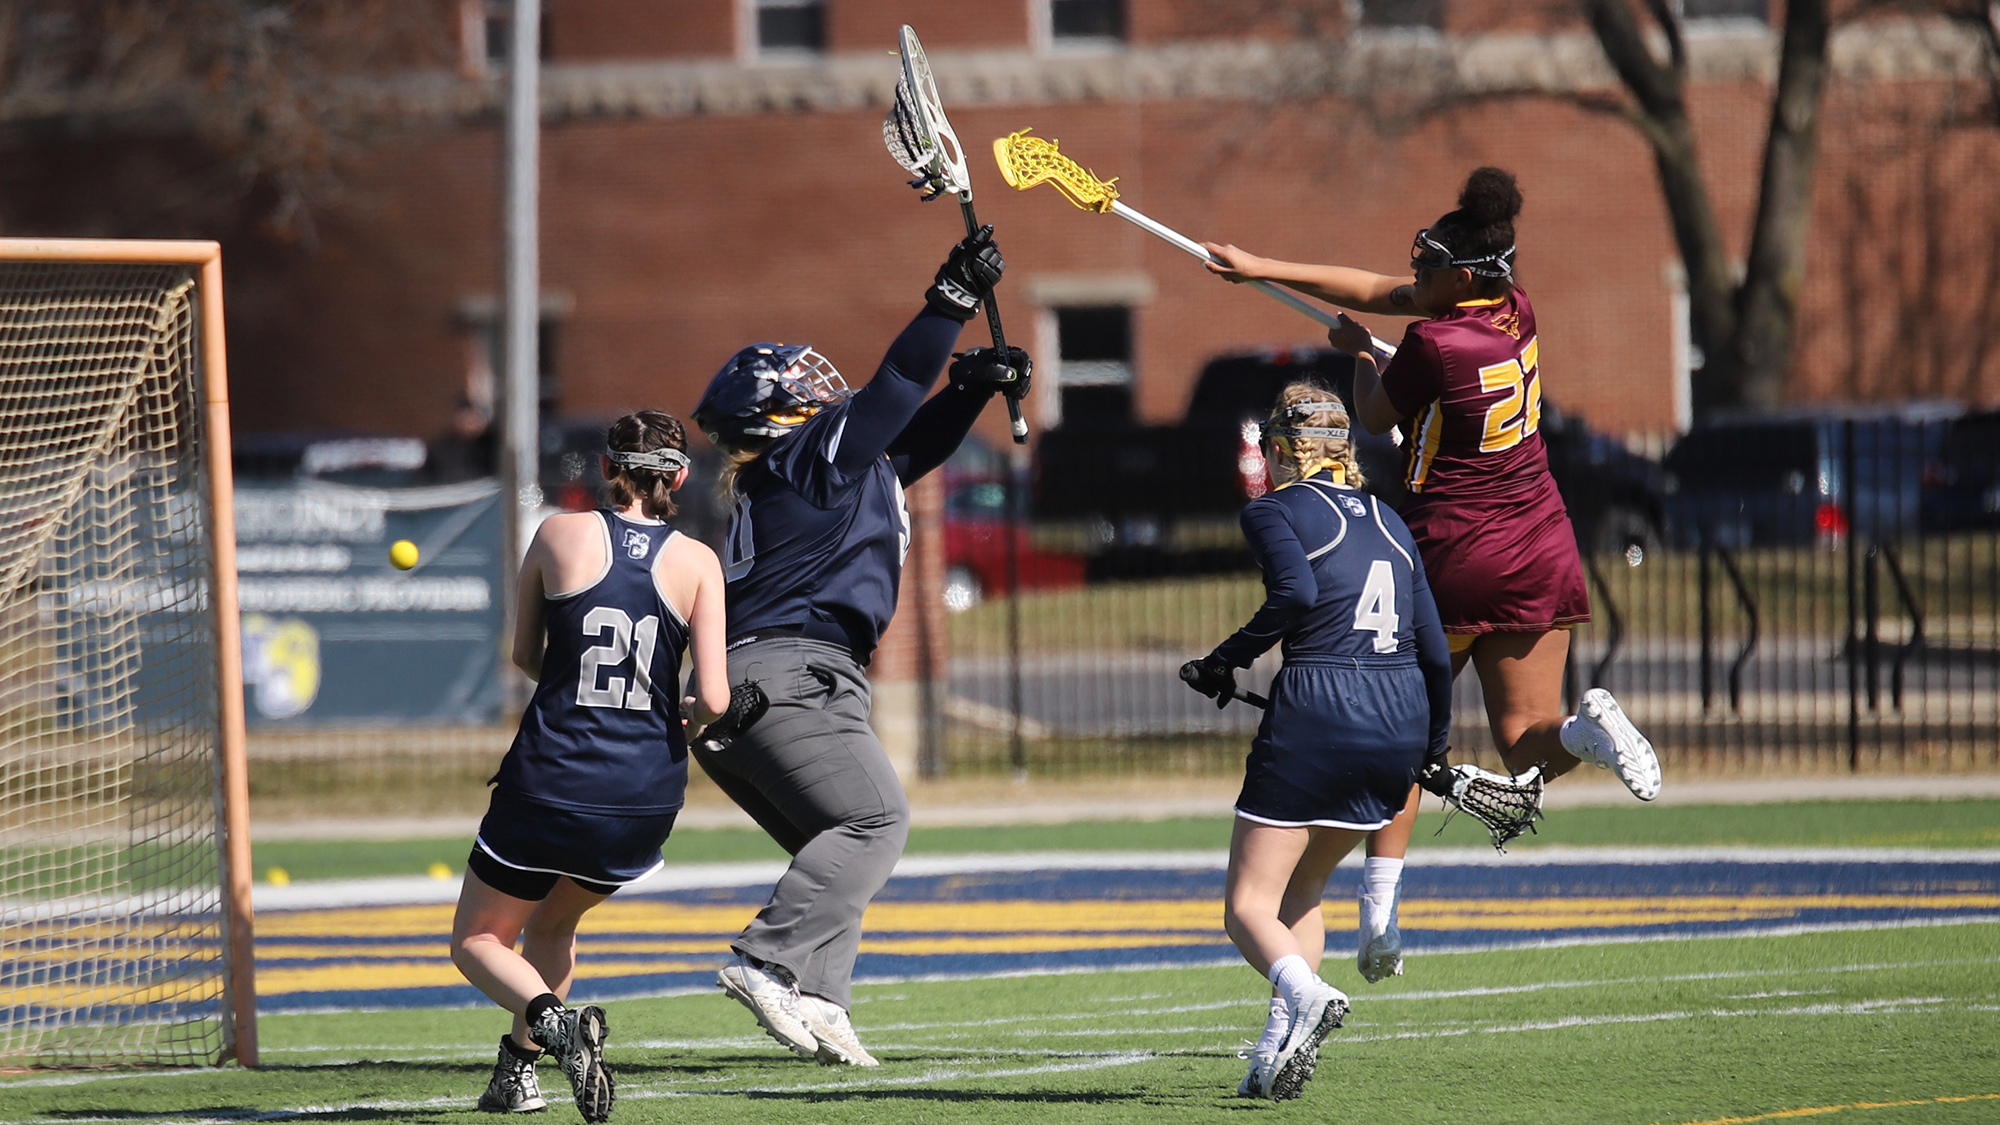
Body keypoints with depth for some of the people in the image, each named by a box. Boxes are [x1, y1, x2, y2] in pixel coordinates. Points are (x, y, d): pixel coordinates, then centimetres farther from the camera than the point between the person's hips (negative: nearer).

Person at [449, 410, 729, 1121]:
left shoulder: (560, 535, -3)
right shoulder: (698, 562, -2)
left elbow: (525, 656, 10)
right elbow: (714, 701, -7)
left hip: (552, 782, -3)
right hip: (648, 796, 3)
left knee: (478, 941, 11)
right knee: (552, 923, 30)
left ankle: (551, 1019, -17)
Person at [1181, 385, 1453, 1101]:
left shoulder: (1274, 511, 1)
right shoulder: (1387, 521, 18)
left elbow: (1297, 591, -19)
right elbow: (1434, 651, 16)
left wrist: (1228, 660, -8)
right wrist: (1432, 752, 27)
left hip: (1317, 709, -6)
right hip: (1404, 717, 6)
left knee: (1249, 907, 0)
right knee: (1302, 891, 22)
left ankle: (1304, 993, -30)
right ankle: (1279, 1044, 8)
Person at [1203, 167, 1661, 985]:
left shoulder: (1432, 343, -19)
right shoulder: (1516, 309, 4)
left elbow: (1374, 420, 0)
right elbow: (1382, 293, 13)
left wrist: (1357, 354, 20)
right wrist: (1265, 270, 18)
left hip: (1450, 553, -5)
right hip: (1540, 550, 5)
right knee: (1525, 745, 6)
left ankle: (1379, 913, 4)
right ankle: (1587, 728, -29)